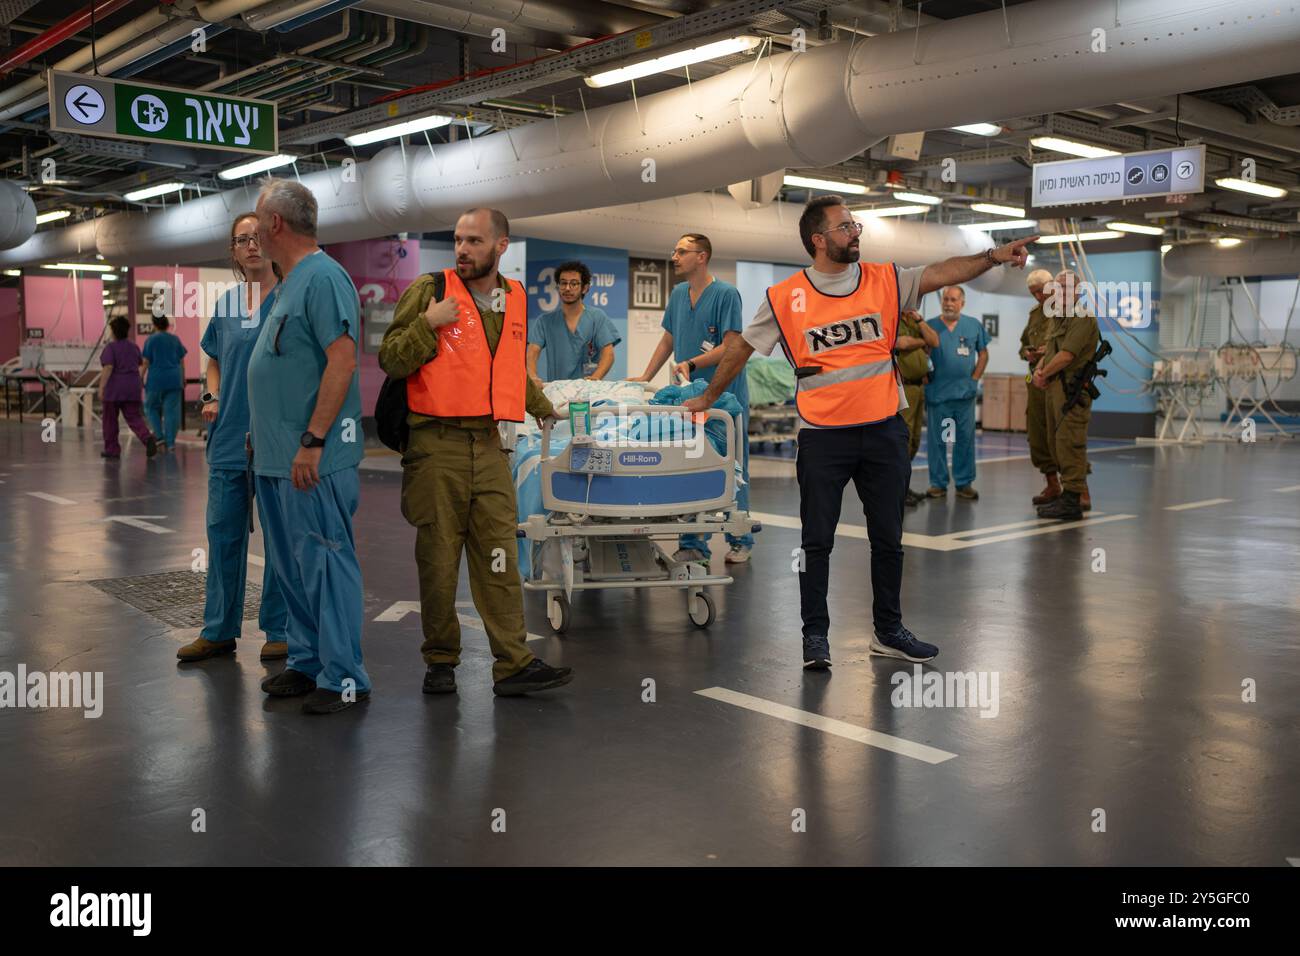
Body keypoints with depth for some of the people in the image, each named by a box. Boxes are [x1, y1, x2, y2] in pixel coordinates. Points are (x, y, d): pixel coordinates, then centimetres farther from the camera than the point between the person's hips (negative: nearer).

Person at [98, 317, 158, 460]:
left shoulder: (110, 347, -9)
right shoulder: (134, 347, 9)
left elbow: (108, 368, -18)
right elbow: (140, 364, 22)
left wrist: (101, 388, -18)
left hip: (114, 388, -4)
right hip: (132, 387, 4)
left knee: (110, 420, 9)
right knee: (134, 417, 2)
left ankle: (112, 450, 16)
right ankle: (148, 437, -24)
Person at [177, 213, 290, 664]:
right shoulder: (226, 304, 11)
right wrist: (211, 397, 7)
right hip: (228, 435, 5)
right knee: (223, 531, 9)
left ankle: (279, 630, 15)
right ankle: (218, 630, 21)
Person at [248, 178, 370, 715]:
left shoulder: (323, 278, -14)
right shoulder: (290, 282, 18)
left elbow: (342, 359, -23)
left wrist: (312, 442, -24)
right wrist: (264, 436, 21)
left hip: (311, 460, -10)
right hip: (276, 458, 10)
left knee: (326, 564, -4)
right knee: (291, 567, 15)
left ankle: (343, 678, 4)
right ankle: (306, 662, 27)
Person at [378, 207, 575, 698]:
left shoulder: (515, 299, 14)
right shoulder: (429, 289, -2)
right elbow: (390, 362, -4)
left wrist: (544, 409, 41)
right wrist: (428, 324, -15)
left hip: (488, 445, 4)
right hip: (436, 443, -4)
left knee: (499, 557, 0)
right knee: (438, 558, 4)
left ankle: (513, 665, 2)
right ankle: (440, 661, 17)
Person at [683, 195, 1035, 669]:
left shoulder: (884, 280, 3)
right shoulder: (785, 297, -2)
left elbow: (942, 273, -5)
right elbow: (742, 347, 7)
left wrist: (992, 256, -20)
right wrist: (708, 397, 14)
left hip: (884, 430, 3)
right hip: (823, 435, -2)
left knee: (888, 539, 11)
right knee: (817, 540, 4)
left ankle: (888, 631, 25)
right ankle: (815, 634, 17)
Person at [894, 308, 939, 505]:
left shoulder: (915, 323, 18)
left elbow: (934, 341, 6)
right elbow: (902, 343, -21)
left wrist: (919, 319, -3)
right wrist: (922, 342, -1)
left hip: (919, 386, 8)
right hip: (902, 387, -8)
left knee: (914, 439, 10)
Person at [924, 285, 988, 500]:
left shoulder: (974, 325, 6)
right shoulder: (930, 326, 2)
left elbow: (983, 354, 11)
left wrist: (975, 378, 2)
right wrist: (926, 378, -8)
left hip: (965, 392, 1)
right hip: (937, 392, -1)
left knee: (965, 439, 5)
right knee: (936, 439, 3)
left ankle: (964, 483, 13)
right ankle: (938, 483, 11)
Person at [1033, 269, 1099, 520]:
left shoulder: (1083, 318, -11)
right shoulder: (1057, 318, 21)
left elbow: (1066, 355, -19)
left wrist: (1044, 374, -7)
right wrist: (1039, 370, 1)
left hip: (1073, 389, -10)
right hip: (1055, 387, 10)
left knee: (1069, 443, -12)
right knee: (1057, 443, 13)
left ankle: (1072, 500, -10)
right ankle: (1081, 496, 22)